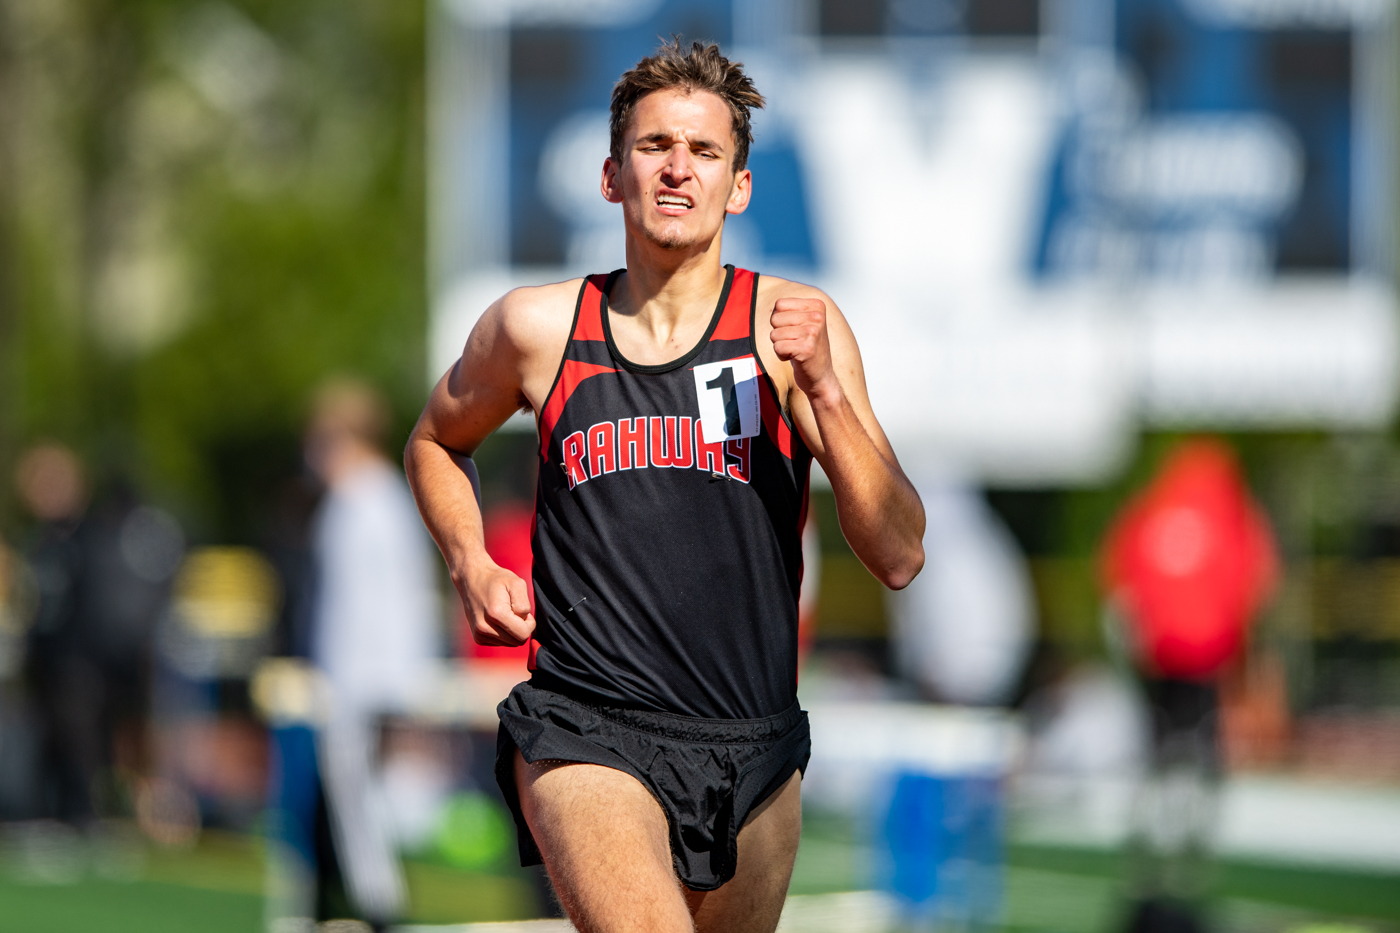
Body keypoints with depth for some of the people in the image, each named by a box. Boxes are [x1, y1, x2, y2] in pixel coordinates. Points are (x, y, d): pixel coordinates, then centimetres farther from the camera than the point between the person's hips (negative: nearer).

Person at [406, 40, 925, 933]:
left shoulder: (793, 325, 0)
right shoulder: (536, 329, 3)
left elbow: (898, 556, -5)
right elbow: (437, 442, 25)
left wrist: (823, 389, -17)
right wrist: (472, 566, 7)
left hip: (753, 752, 2)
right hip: (585, 737, -2)